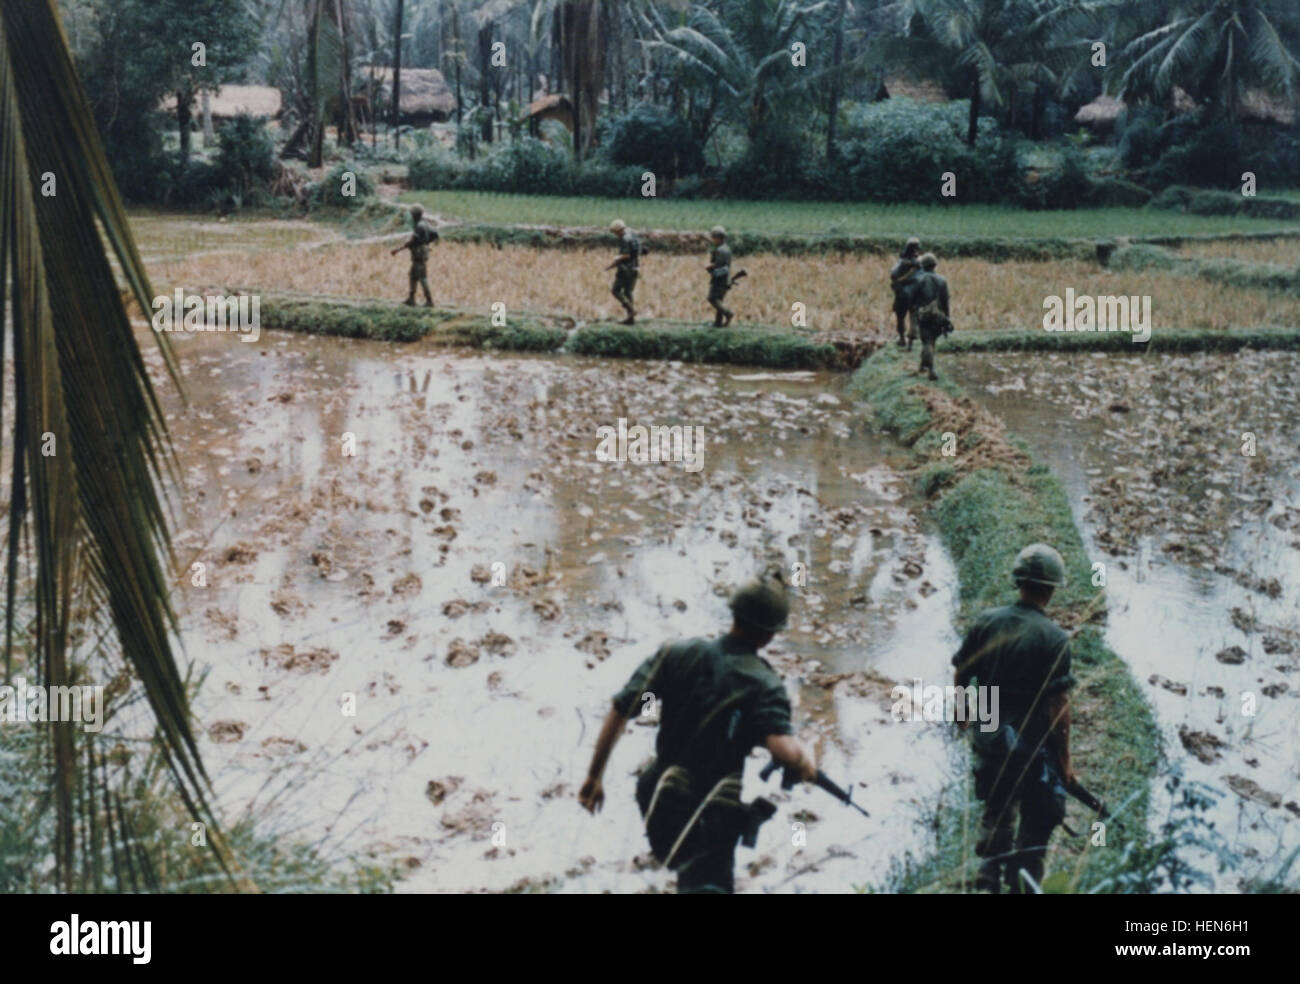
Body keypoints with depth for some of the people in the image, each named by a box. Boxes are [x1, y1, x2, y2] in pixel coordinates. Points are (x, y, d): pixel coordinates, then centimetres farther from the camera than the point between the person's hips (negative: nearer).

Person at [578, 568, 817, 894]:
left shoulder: (677, 654, -4)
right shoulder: (764, 684, -12)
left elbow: (619, 711, -6)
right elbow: (784, 748, -29)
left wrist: (594, 775, 2)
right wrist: (806, 759, -6)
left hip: (662, 803, 4)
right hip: (717, 816, -4)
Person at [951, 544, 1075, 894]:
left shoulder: (987, 621, -3)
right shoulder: (1054, 638, -15)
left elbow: (960, 678, 4)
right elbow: (1058, 706, -16)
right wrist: (1065, 760, -8)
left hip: (989, 738, 5)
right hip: (1034, 745, -5)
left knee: (996, 815, 22)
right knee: (1035, 827, 9)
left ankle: (988, 878, 25)